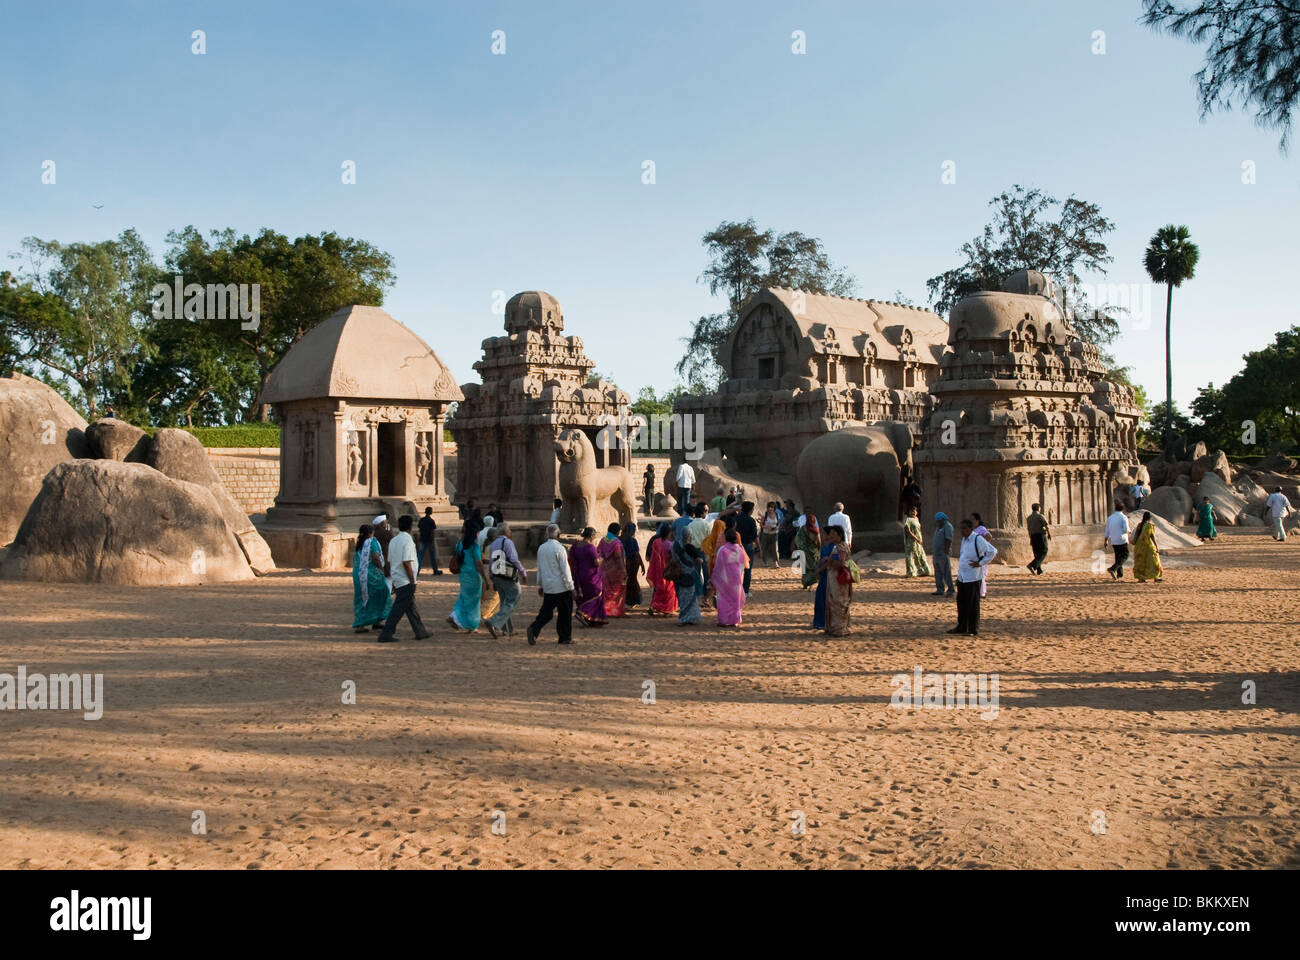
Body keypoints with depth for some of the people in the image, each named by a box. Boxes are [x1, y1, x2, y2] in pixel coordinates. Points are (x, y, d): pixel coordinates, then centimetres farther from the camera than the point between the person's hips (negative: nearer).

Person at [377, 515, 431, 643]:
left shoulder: (393, 541, 12)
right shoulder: (407, 540, -15)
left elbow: (389, 562, 15)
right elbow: (406, 563, -21)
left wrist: (393, 581, 21)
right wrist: (412, 581, -16)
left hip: (397, 581, 9)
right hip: (406, 581, -9)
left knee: (411, 608, 14)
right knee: (399, 608, -6)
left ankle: (420, 632, 21)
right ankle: (386, 634, -7)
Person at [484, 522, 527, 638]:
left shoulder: (492, 544, 10)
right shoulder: (508, 542, -13)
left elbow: (490, 563, 14)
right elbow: (514, 560, -18)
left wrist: (493, 581, 19)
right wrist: (523, 573, -8)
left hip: (497, 577, 8)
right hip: (509, 579, -8)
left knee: (505, 603, 16)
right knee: (510, 604, -2)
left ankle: (508, 629, 16)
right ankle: (494, 623, -17)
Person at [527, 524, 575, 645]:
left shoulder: (541, 548, 7)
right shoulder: (559, 548, -14)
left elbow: (539, 568, 14)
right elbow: (565, 569, -14)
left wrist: (540, 585, 23)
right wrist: (570, 587, -9)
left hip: (547, 587, 6)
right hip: (561, 587, -6)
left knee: (546, 611, 8)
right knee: (565, 612, 7)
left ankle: (533, 629, -13)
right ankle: (565, 637, 13)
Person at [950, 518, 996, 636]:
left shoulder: (978, 539, -15)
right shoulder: (964, 539, 12)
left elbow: (992, 551, -20)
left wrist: (980, 563, -17)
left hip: (973, 578, -8)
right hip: (962, 577, 8)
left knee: (972, 605, -1)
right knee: (961, 603, 14)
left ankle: (974, 630, 8)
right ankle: (962, 627, 25)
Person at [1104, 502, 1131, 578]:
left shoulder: (1110, 517, 8)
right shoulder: (1123, 517, -8)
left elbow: (1107, 531, 10)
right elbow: (1126, 529, -18)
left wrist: (1106, 541, 16)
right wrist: (1128, 531, 5)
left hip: (1113, 541, 6)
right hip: (1122, 540, -5)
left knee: (1118, 556, 16)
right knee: (1125, 556, 2)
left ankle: (1119, 573, 16)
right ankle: (1113, 569, -17)